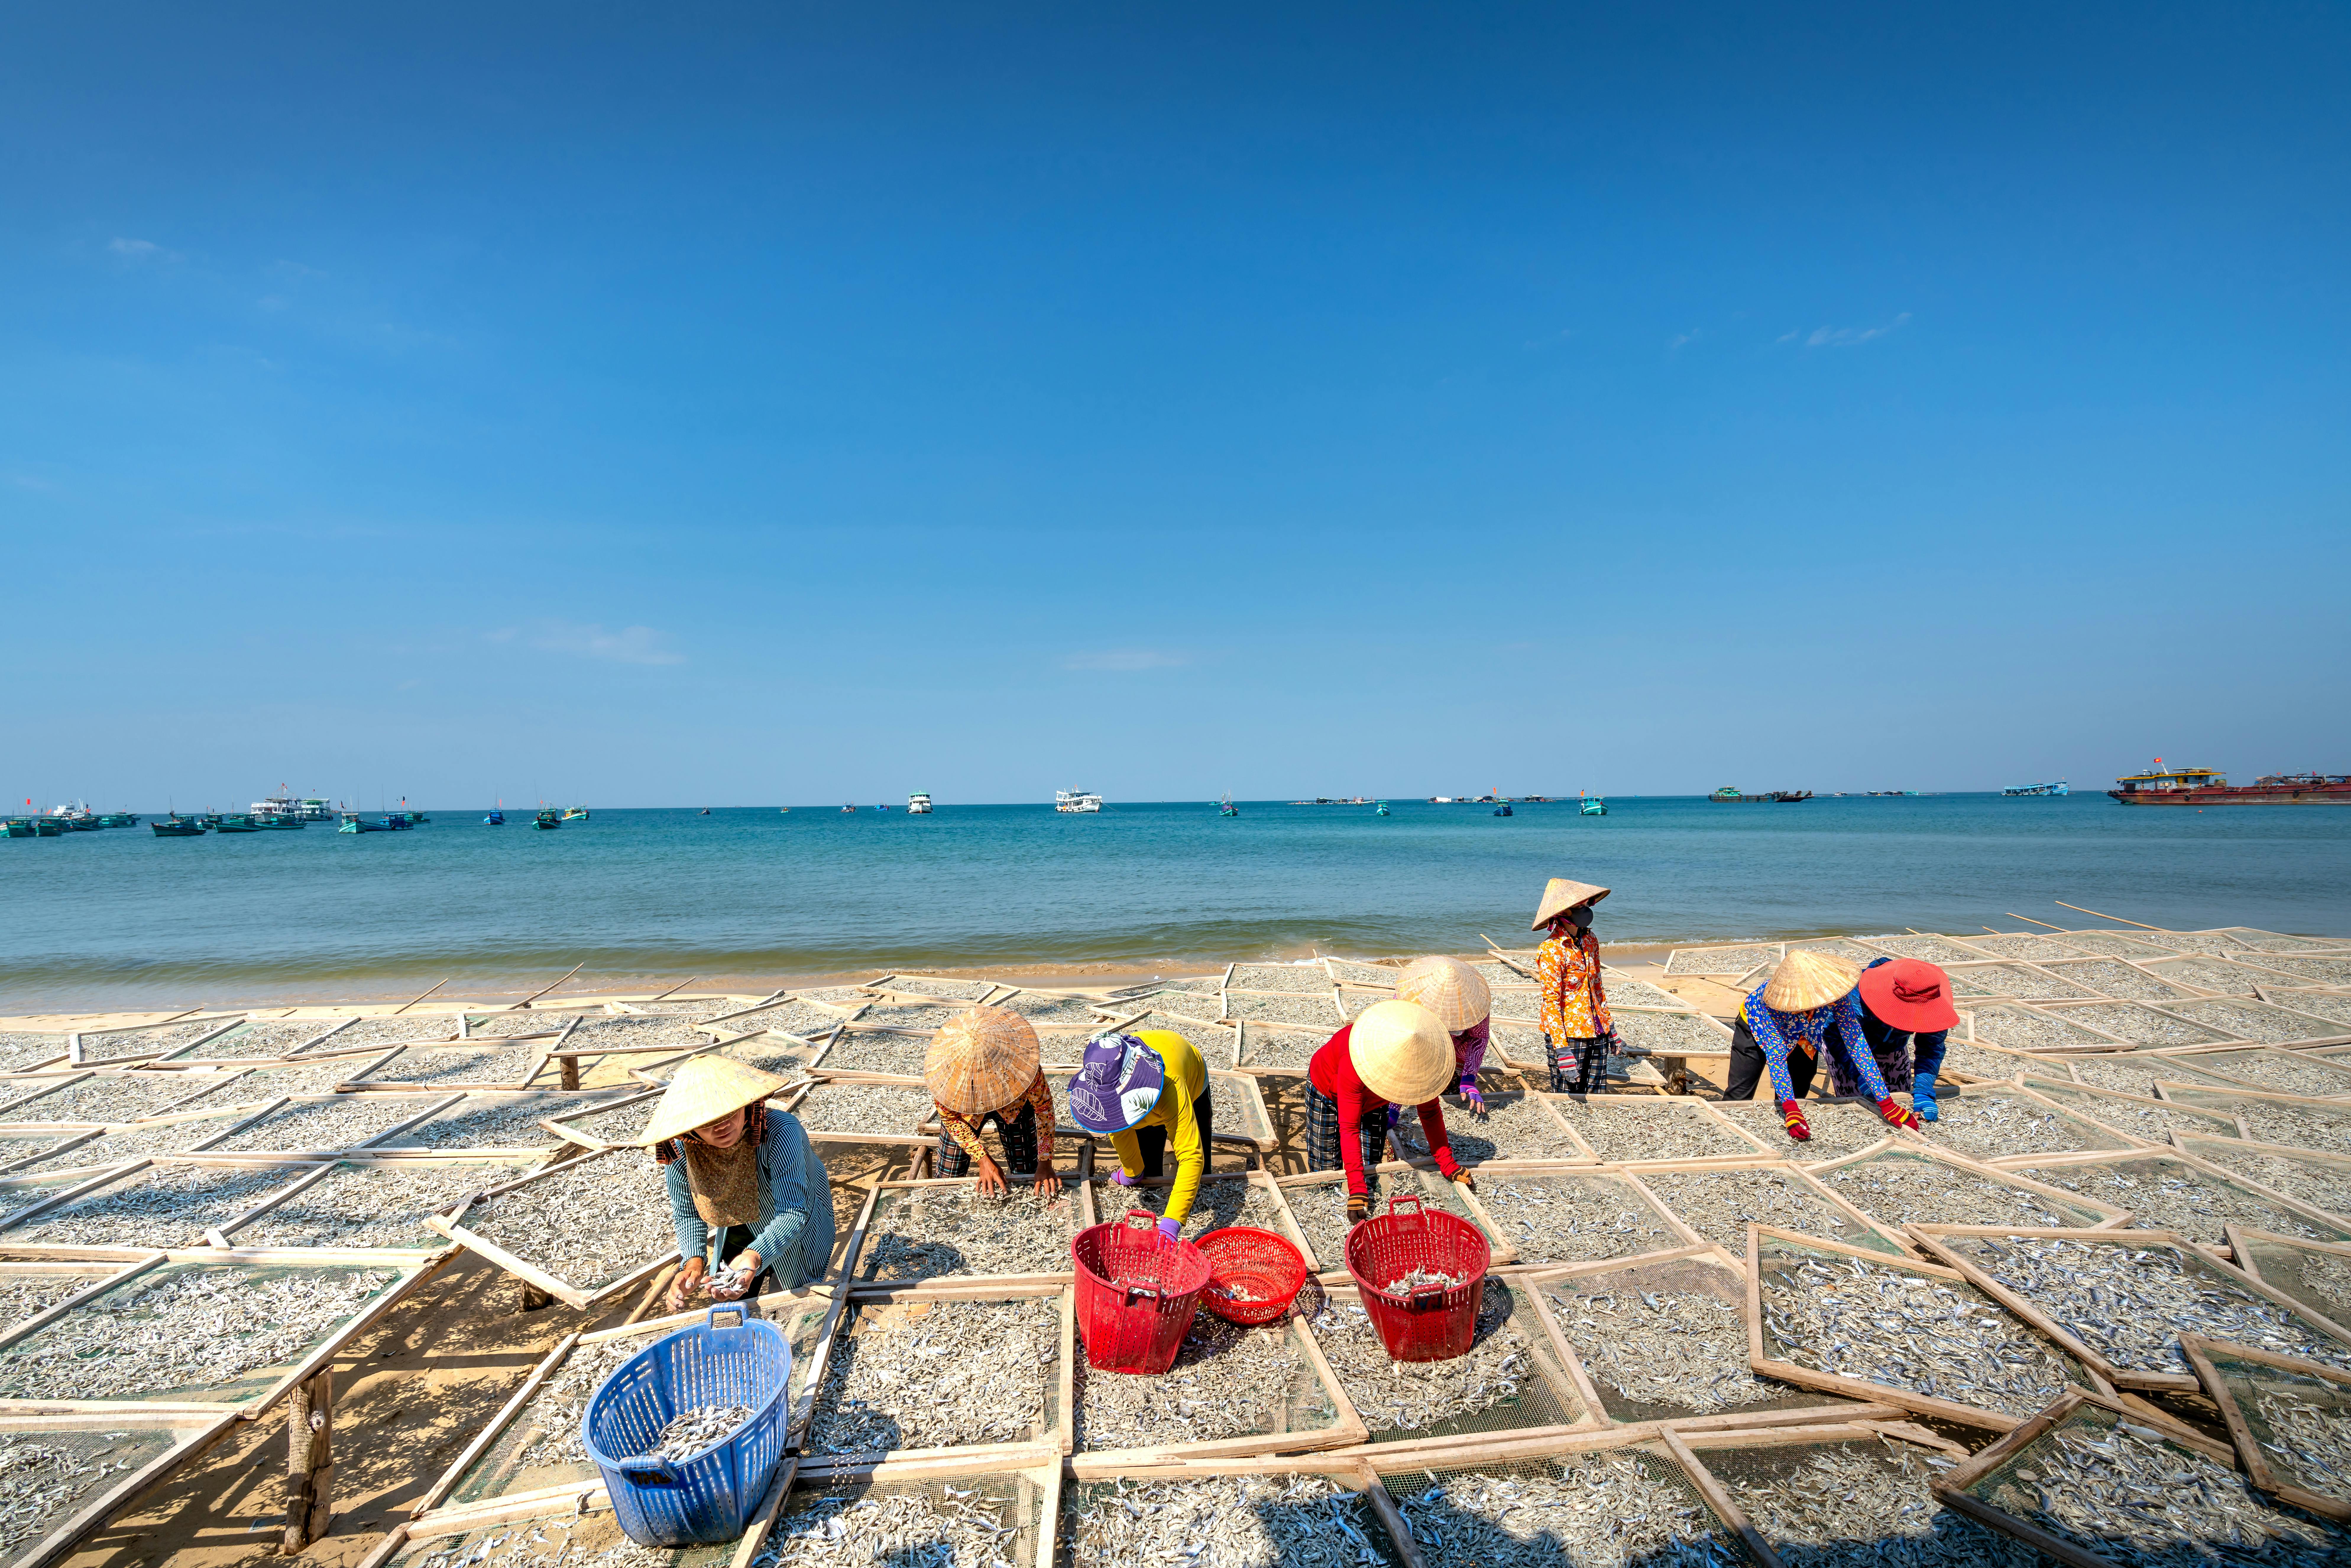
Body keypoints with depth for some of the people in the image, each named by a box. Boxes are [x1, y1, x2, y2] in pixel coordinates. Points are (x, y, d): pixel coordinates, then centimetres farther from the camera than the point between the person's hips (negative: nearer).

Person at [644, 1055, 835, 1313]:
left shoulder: (781, 1132, -44)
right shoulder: (678, 1151, -28)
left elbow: (795, 1212, -45)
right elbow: (688, 1215, -13)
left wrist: (754, 1258, -61)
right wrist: (694, 1261, -31)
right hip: (735, 1233, 4)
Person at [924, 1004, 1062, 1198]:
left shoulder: (1020, 1062, -41)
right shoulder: (942, 1067, -39)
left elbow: (1044, 1107, -23)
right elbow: (951, 1118, -19)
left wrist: (1045, 1163, -21)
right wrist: (983, 1159, -20)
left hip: (1014, 1108, 0)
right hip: (964, 1111, 1)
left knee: (1027, 1177, 2)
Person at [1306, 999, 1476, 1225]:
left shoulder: (1420, 1060, -33)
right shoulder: (1354, 1063, -48)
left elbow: (1430, 1112, -17)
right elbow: (1349, 1128, -43)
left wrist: (1447, 1163, -20)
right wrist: (1356, 1189, -47)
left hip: (1373, 1100, 4)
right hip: (1327, 1090, -4)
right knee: (1326, 1172, 1)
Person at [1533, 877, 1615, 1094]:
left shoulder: (1590, 940, 6)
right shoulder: (1551, 950, -16)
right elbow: (1551, 1002, -18)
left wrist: (1609, 1024, 19)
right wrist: (1562, 1051, -21)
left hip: (1597, 1035, 7)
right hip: (1569, 1036, -7)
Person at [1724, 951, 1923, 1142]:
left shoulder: (1834, 990, -36)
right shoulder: (1771, 1002, -44)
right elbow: (1776, 1057, -40)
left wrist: (1887, 1104, -31)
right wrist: (1791, 1110, -50)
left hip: (1804, 1037, 4)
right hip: (1757, 1027, -4)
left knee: (1798, 1095, 10)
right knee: (1739, 1096, -5)